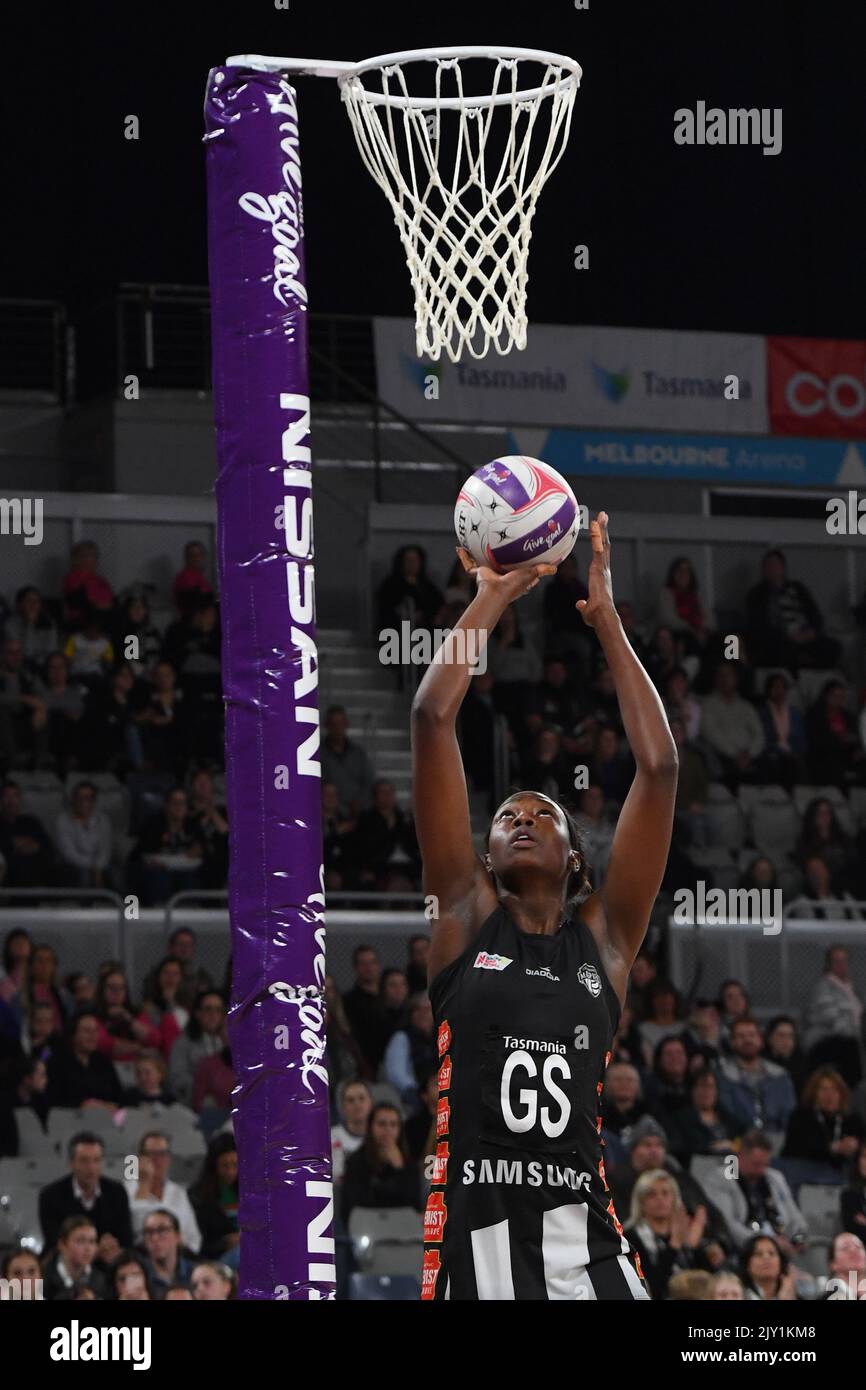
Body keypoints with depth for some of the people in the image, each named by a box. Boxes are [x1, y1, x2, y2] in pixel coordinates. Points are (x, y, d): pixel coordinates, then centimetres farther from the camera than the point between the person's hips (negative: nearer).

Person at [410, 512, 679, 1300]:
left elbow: (659, 766, 8)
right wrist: (492, 599, 10)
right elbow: (433, 719, 6)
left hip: (582, 1239, 1)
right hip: (472, 1234, -1)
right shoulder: (467, 914, 11)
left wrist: (606, 618, 10)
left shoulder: (605, 938, 13)